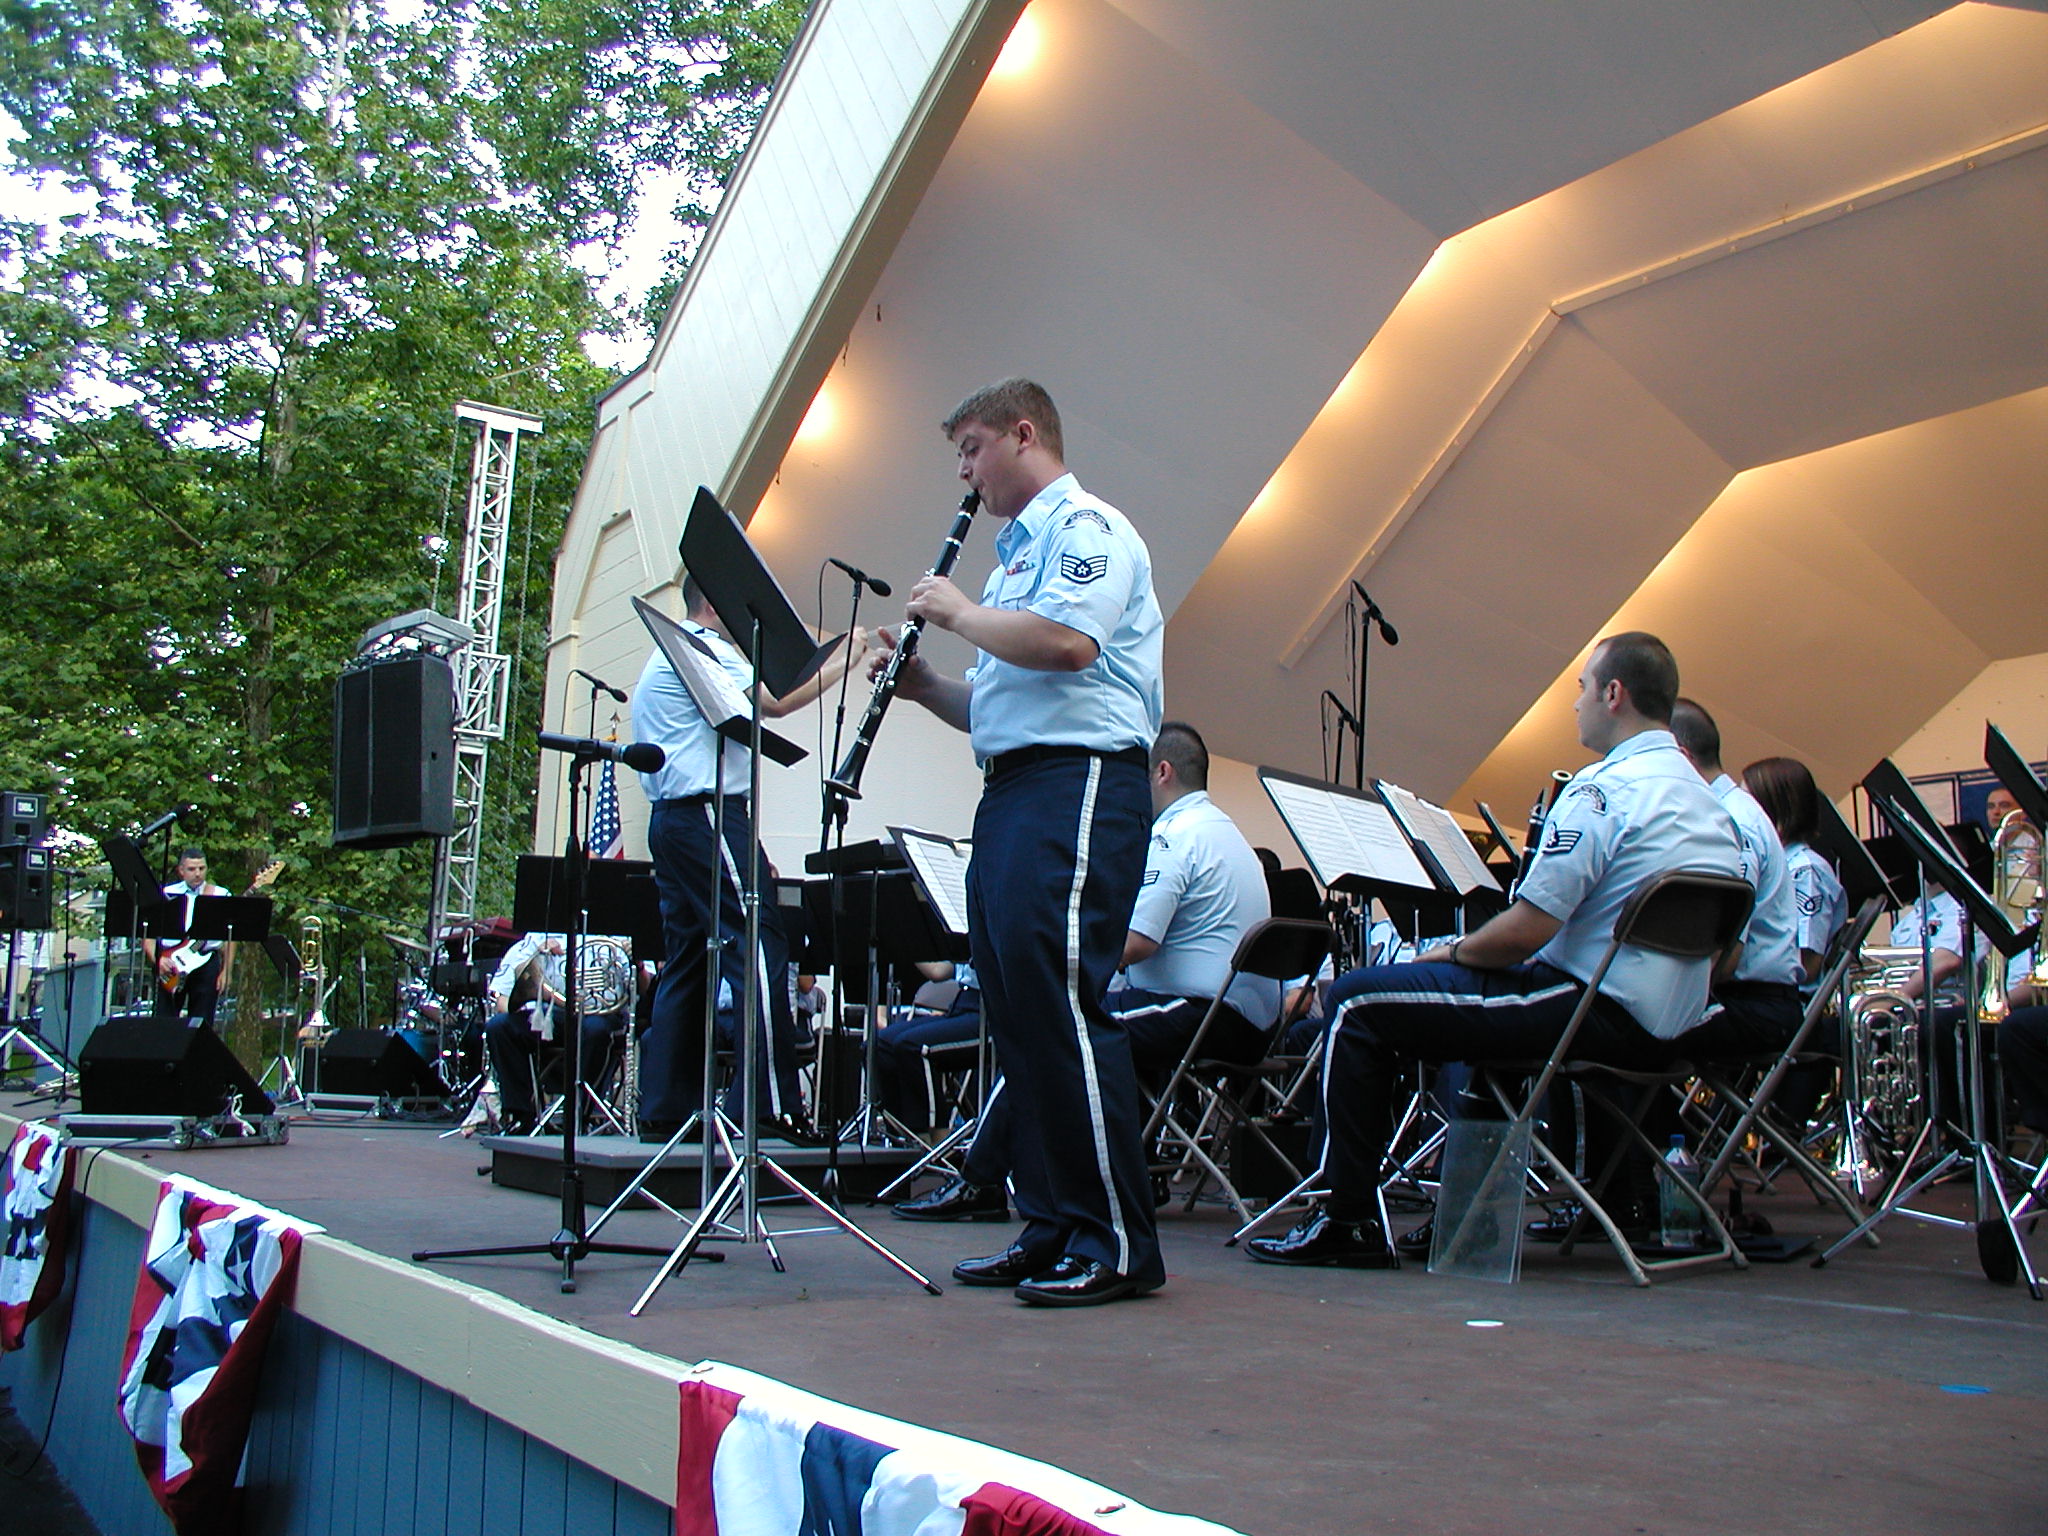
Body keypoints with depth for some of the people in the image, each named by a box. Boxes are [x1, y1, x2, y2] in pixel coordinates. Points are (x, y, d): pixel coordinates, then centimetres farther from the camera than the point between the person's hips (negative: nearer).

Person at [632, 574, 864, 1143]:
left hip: (671, 819, 11)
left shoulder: (668, 654, 27)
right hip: (708, 814, -11)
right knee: (760, 947, -14)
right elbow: (776, 702, -17)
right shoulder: (702, 648, -6)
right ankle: (774, 1103, -17)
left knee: (686, 964, 9)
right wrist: (843, 658, -7)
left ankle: (663, 1108, 9)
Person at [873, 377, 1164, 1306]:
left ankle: (1117, 1245, -7)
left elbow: (1065, 642, -22)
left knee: (1058, 1001, -14)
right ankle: (1050, 1229, 15)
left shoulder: (1086, 527, -2)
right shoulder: (1017, 554, 27)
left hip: (1077, 784, -10)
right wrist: (923, 685, 12)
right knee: (1016, 1015, 8)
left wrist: (959, 612, -7)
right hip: (1009, 793, 10)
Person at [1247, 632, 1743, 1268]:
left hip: (1601, 1015, -10)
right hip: (1663, 1028, 10)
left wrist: (1456, 952, 0)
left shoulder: (1605, 787, -16)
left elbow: (1528, 929, -23)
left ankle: (1346, 1217, -5)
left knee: (1357, 1003, -7)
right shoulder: (1705, 801, 13)